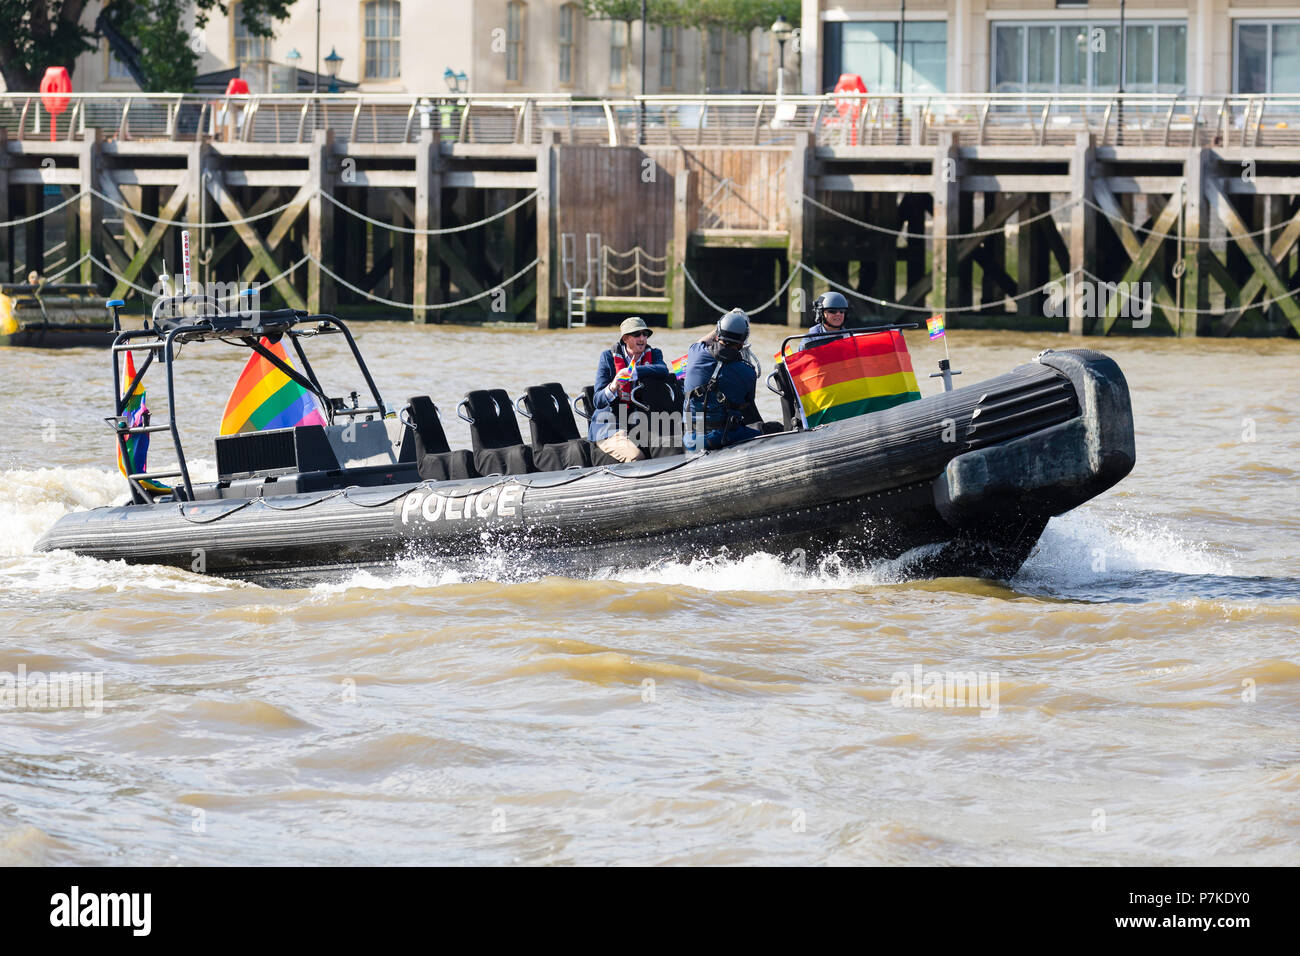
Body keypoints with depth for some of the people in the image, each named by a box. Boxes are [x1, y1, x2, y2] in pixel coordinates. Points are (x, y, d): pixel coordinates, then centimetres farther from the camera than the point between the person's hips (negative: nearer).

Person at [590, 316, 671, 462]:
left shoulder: (653, 355, 10)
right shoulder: (608, 357, 1)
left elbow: (663, 371, -16)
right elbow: (597, 401, -5)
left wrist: (631, 372, -25)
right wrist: (612, 388, -28)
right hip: (611, 426, -4)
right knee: (635, 456, -30)